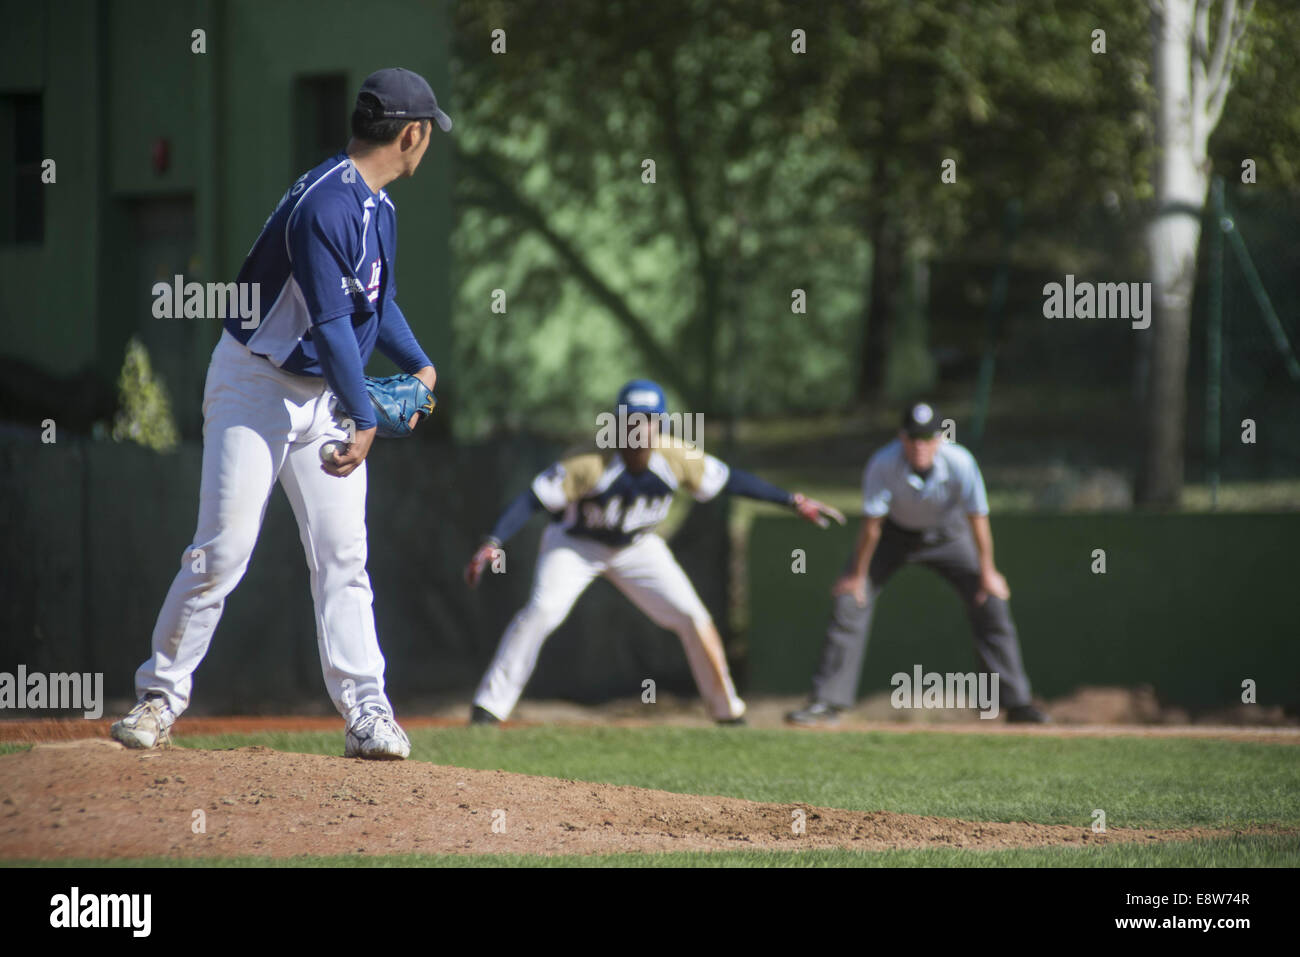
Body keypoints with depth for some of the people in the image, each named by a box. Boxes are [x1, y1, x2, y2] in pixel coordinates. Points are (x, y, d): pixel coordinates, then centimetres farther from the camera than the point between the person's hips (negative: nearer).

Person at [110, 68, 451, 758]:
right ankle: (160, 696, 5)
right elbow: (330, 322, -26)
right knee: (222, 550, -8)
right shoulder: (327, 205, -23)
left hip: (325, 397, 8)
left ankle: (365, 712, -3)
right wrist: (364, 419, -25)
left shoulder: (378, 207, 8)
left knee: (343, 556, -1)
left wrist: (418, 365, 9)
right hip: (256, 386, -8)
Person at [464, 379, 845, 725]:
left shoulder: (677, 457, -20)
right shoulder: (591, 464, -32)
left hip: (637, 547, 4)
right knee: (542, 610, -24)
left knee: (693, 618, -4)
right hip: (575, 542, -4)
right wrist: (492, 544, -46)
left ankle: (728, 711, 13)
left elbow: (730, 480, -6)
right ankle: (489, 707, -18)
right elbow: (533, 499, -33)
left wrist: (794, 501, -7)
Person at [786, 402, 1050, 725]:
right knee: (850, 601, -11)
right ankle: (826, 703, -5)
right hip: (895, 533, -1)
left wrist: (987, 572, -12)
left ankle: (1017, 702, 2)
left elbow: (978, 519, -20)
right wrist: (857, 575, -15)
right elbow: (871, 525, -24)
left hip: (947, 535, 1)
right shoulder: (882, 465, -33)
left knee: (990, 602, -8)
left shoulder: (960, 463, -32)